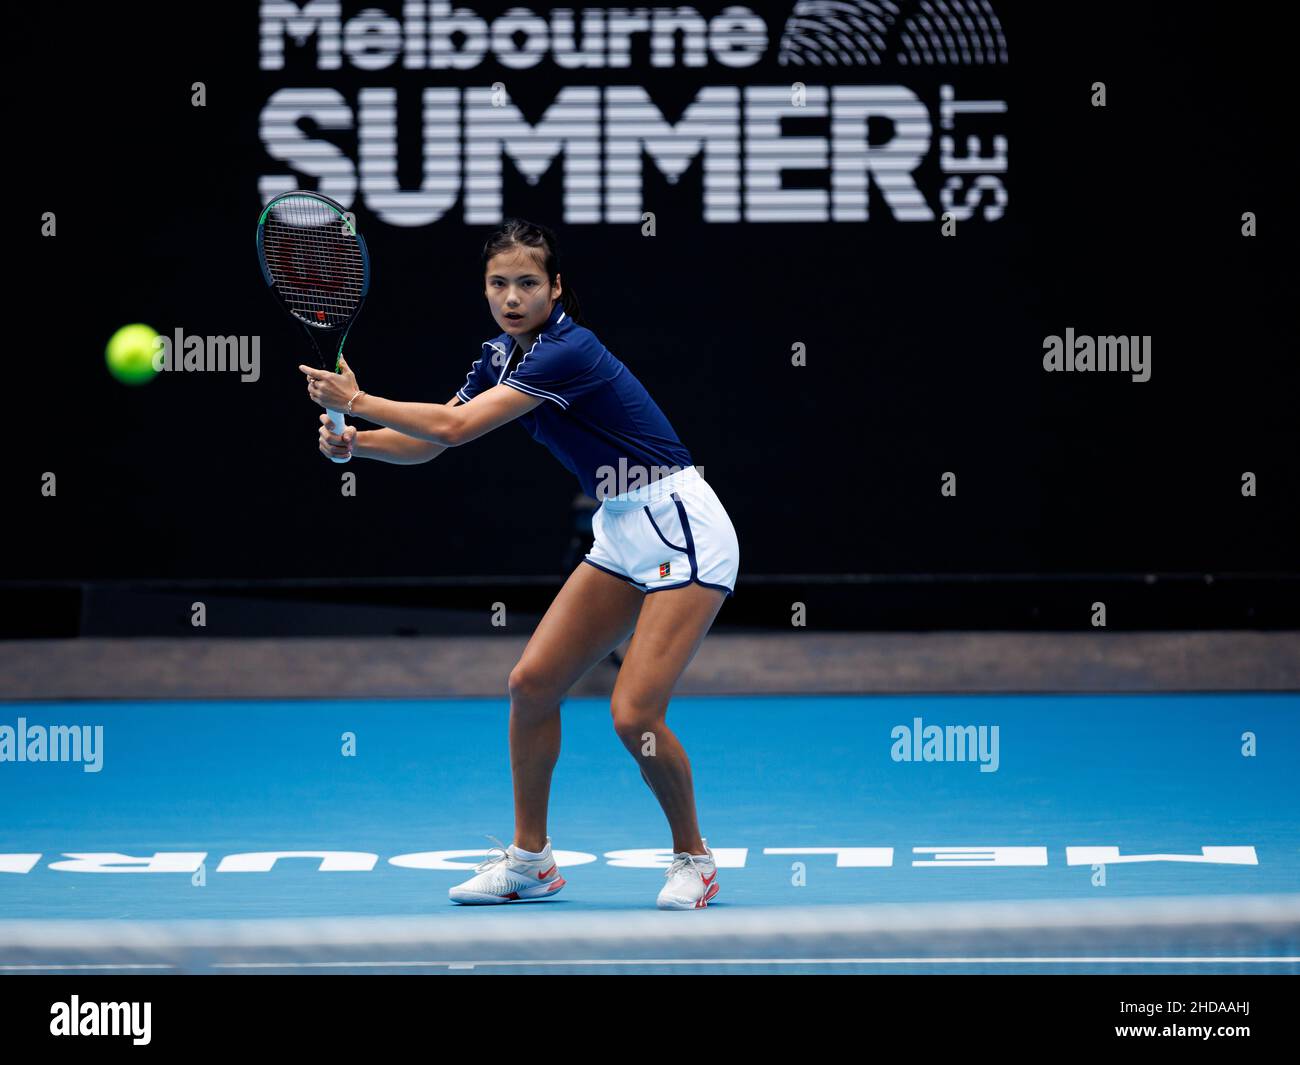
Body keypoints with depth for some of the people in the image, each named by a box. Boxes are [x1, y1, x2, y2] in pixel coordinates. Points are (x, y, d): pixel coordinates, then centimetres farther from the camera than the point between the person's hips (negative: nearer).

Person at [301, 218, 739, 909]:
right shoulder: (502, 355, 6)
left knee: (634, 714, -16)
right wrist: (353, 440, -11)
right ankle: (530, 859, 16)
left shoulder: (569, 352, -22)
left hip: (682, 528, -9)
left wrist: (357, 400, -19)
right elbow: (427, 443, 8)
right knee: (531, 682, 4)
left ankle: (693, 860, 6)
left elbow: (456, 426, -26)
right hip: (621, 533, 9)